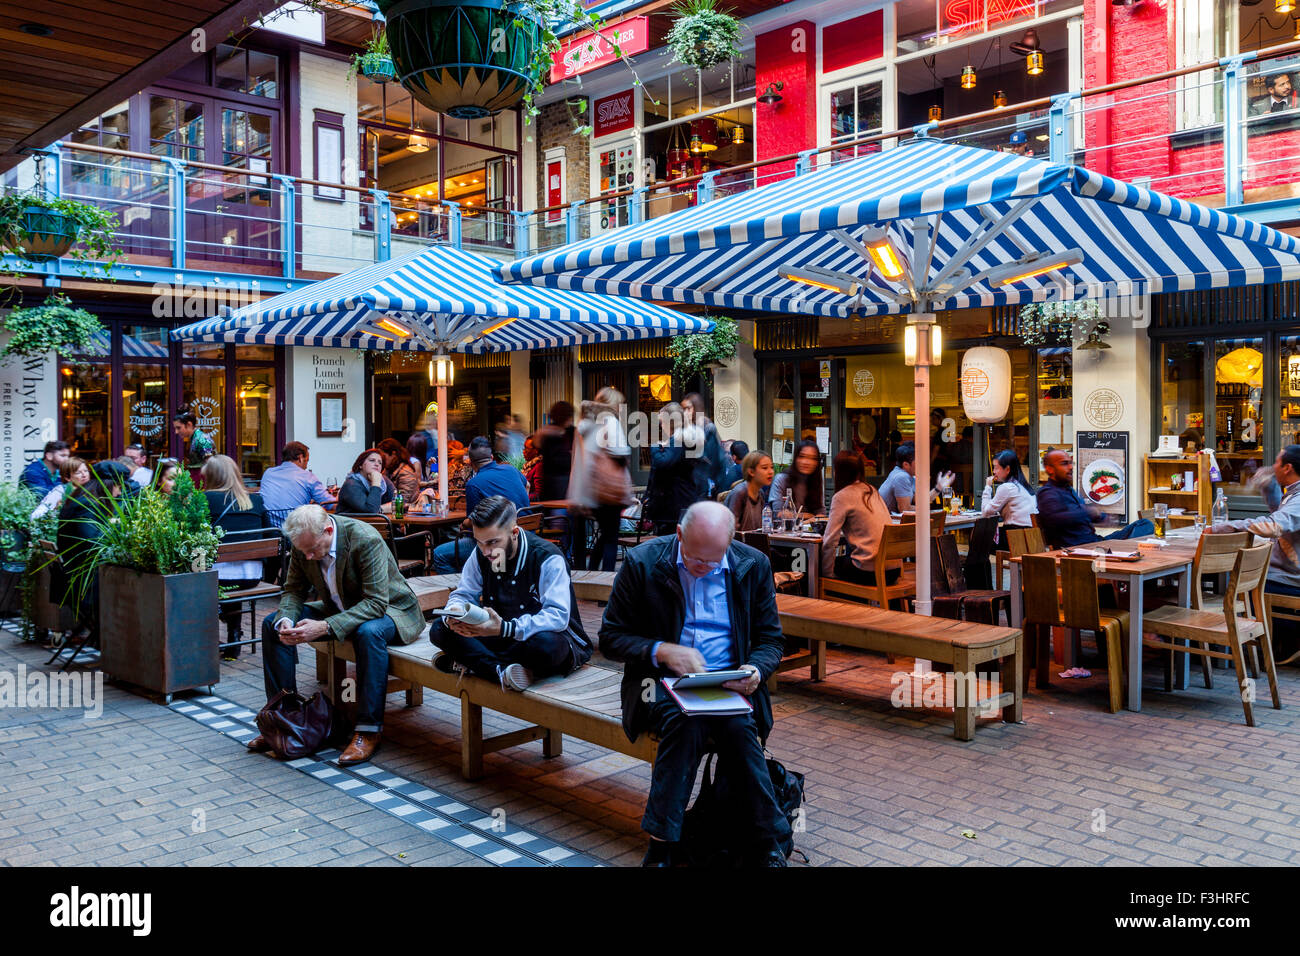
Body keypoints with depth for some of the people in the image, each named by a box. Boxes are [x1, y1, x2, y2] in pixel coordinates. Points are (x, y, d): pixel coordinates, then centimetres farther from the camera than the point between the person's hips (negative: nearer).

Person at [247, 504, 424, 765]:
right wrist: (285, 621, -24)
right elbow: (293, 590, 0)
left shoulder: (365, 540, -31)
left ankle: (369, 730, -28)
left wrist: (325, 627, -41)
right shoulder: (304, 543, -12)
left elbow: (376, 602, -33)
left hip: (387, 608, -7)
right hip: (338, 608, 7)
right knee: (272, 624, -6)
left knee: (369, 632, -40)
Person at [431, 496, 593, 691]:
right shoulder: (481, 554, -2)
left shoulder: (548, 558, -21)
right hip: (502, 636, 6)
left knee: (546, 644, -42)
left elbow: (558, 616, -30)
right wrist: (452, 616, -24)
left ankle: (471, 662, -21)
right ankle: (502, 671, -30)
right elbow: (463, 595, 3)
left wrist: (505, 629, -43)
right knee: (440, 630, -13)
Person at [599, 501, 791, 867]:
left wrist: (756, 669, -13)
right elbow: (610, 637, -1)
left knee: (738, 724, -32)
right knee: (686, 720, -34)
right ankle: (662, 846, -23)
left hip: (730, 682, 2)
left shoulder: (753, 566, 2)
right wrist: (661, 651, -18)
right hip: (661, 678, -1)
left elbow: (770, 638, 10)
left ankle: (764, 844, -18)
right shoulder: (642, 563, -5)